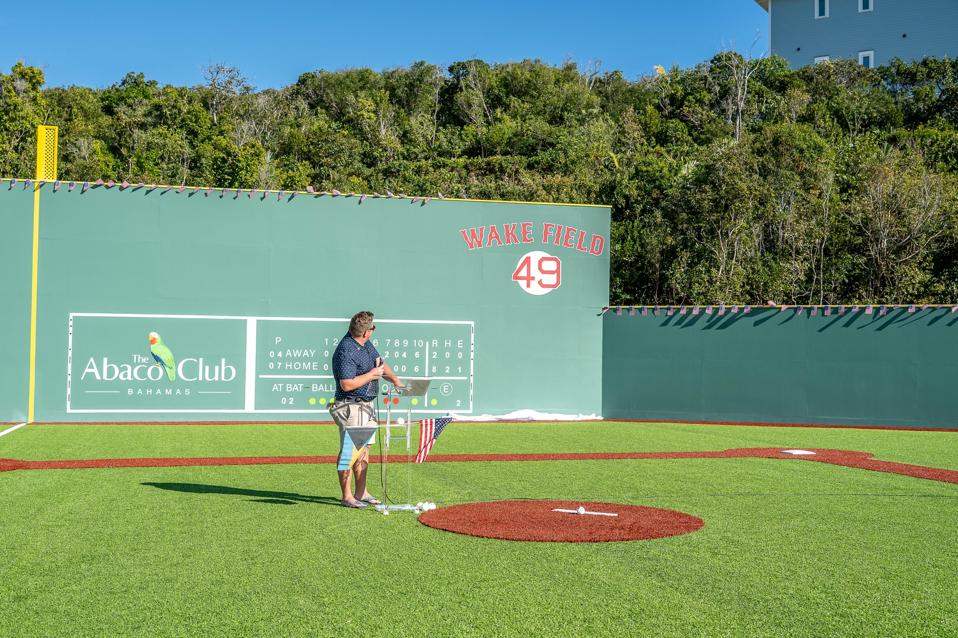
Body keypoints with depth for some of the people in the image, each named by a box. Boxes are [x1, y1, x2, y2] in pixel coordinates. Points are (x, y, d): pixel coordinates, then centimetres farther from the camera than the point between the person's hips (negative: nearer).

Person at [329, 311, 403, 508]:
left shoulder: (365, 343, 6)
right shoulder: (346, 351, -22)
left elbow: (379, 361, 22)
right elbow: (347, 385, -26)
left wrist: (395, 380, 16)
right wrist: (372, 374, -18)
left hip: (366, 405, 10)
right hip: (351, 407, -10)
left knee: (363, 449, 15)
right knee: (350, 451, -5)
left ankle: (361, 492, 24)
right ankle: (347, 497, 3)